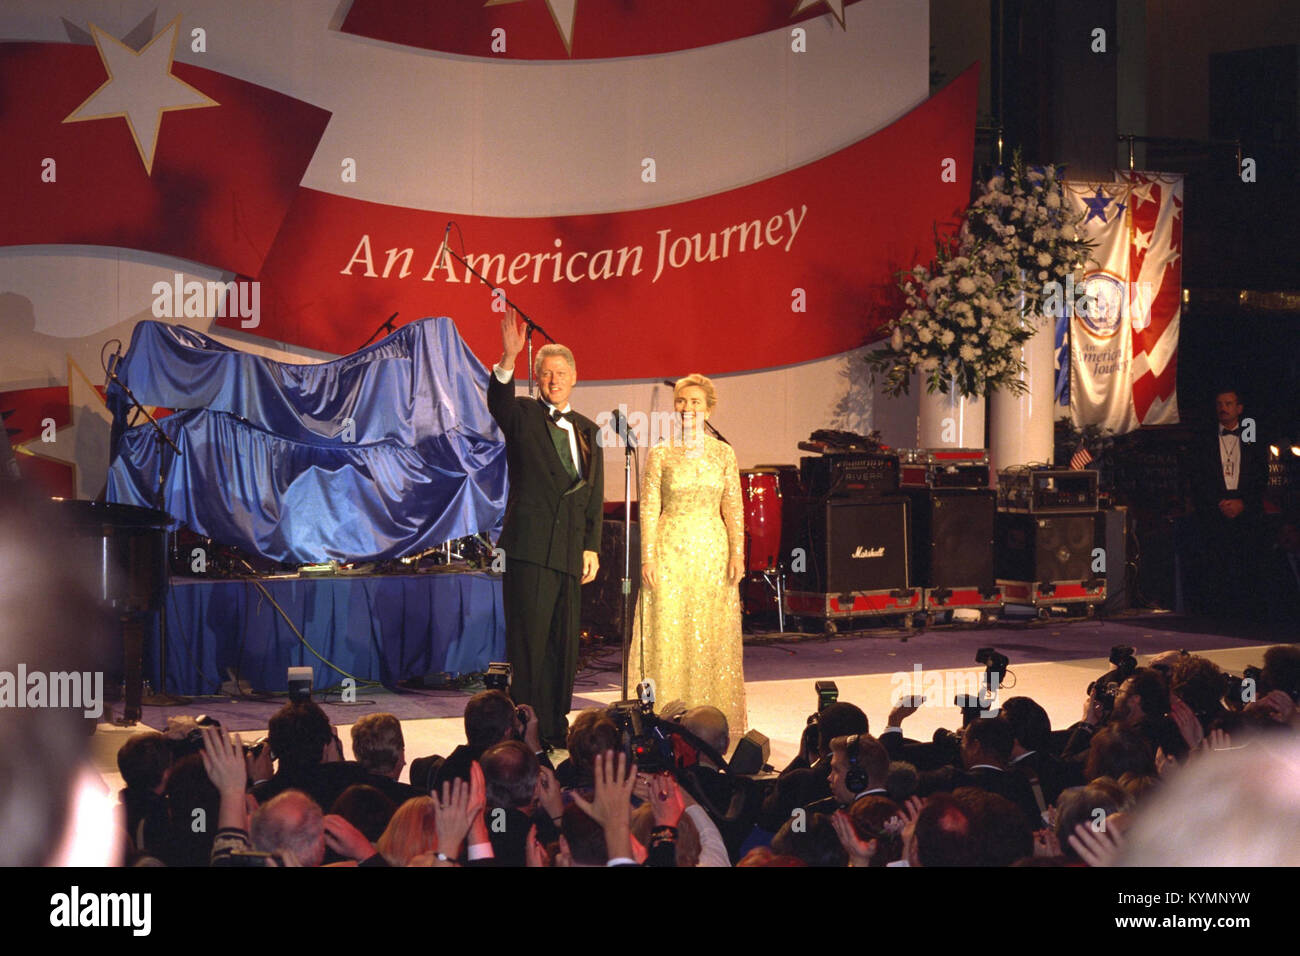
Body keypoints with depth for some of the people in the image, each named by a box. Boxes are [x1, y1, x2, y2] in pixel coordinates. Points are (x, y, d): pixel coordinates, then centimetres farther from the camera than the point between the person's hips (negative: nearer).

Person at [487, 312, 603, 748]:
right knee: (527, 638, -6)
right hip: (530, 544, -5)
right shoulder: (523, 415, 4)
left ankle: (556, 726, 16)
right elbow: (498, 401, -20)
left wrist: (592, 547, 7)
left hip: (570, 549, 5)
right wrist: (508, 359, -38)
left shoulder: (587, 430, 16)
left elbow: (595, 494, 15)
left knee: (564, 641, 8)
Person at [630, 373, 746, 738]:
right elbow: (649, 508, -1)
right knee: (669, 633, -3)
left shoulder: (723, 453, 5)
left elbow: (733, 507, 5)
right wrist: (648, 557, -7)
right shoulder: (660, 454, 1)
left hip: (712, 551, 2)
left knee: (714, 635, 3)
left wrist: (737, 553, -3)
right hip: (670, 552, -2)